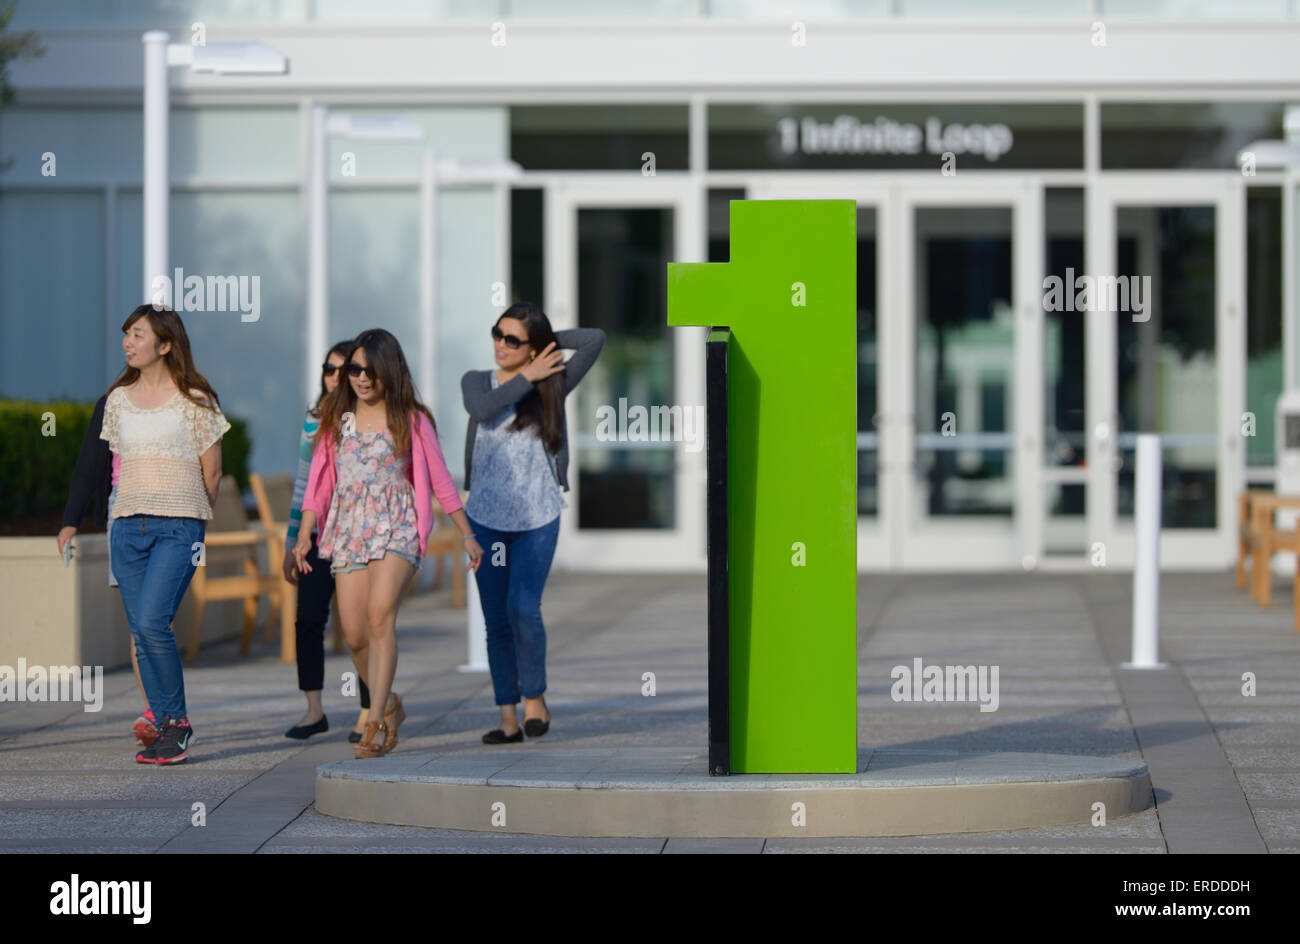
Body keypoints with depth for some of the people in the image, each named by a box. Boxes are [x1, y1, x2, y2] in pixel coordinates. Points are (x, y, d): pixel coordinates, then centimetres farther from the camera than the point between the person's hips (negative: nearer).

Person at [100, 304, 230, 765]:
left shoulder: (194, 400, -2)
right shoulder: (118, 400, 13)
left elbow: (211, 473, 3)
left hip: (179, 527, -5)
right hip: (128, 524, 5)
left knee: (152, 621, -19)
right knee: (141, 632, 0)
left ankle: (179, 721, -5)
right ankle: (166, 728, 6)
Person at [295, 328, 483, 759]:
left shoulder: (411, 420, 2)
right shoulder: (337, 418, 10)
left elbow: (440, 479, 8)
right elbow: (319, 478, 12)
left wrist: (467, 534, 11)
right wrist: (304, 534, 4)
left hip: (396, 528, -3)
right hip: (347, 529, 3)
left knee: (380, 615, -24)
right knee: (354, 635, -1)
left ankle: (375, 723, -25)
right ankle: (390, 705, 26)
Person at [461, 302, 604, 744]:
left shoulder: (551, 385, 1)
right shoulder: (476, 381, 5)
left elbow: (595, 339, -10)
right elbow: (483, 408, -19)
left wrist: (548, 339, -1)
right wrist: (527, 377, -14)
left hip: (537, 520, -2)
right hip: (486, 519, 2)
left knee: (523, 609, -17)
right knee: (497, 621, 4)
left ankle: (534, 696, 6)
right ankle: (508, 718, 10)